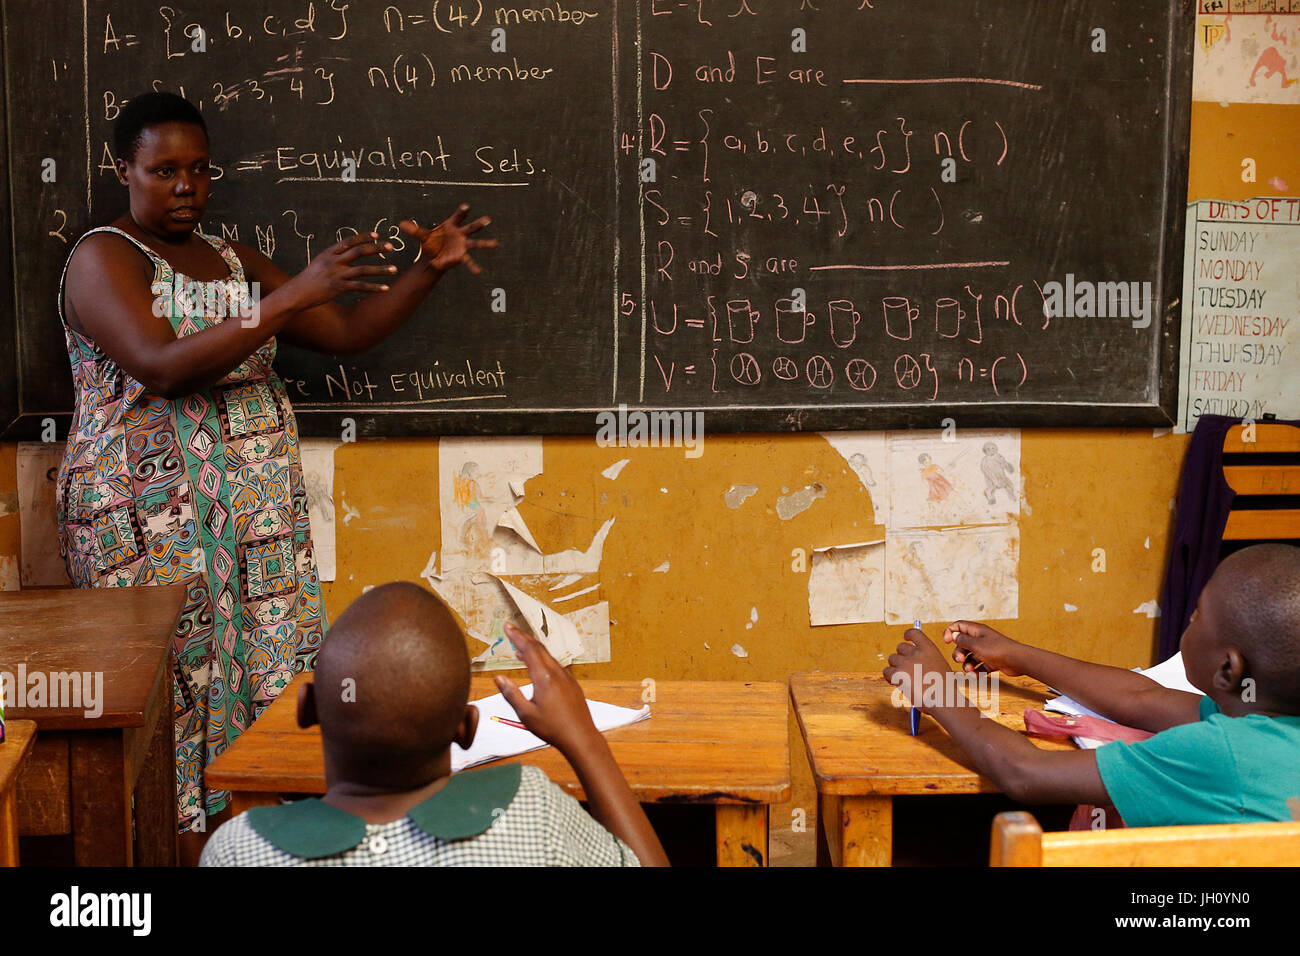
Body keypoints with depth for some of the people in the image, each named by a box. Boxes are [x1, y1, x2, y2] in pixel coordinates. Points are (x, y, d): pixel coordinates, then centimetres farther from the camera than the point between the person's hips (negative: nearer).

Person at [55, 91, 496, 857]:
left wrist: (431, 270, 1)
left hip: (258, 509, 6)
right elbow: (163, 365, -21)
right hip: (151, 520, -6)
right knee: (178, 691, -6)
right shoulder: (104, 258, -4)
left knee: (274, 683, 2)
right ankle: (186, 844, 3)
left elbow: (348, 332, 15)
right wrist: (293, 296, -25)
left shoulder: (235, 262, 17)